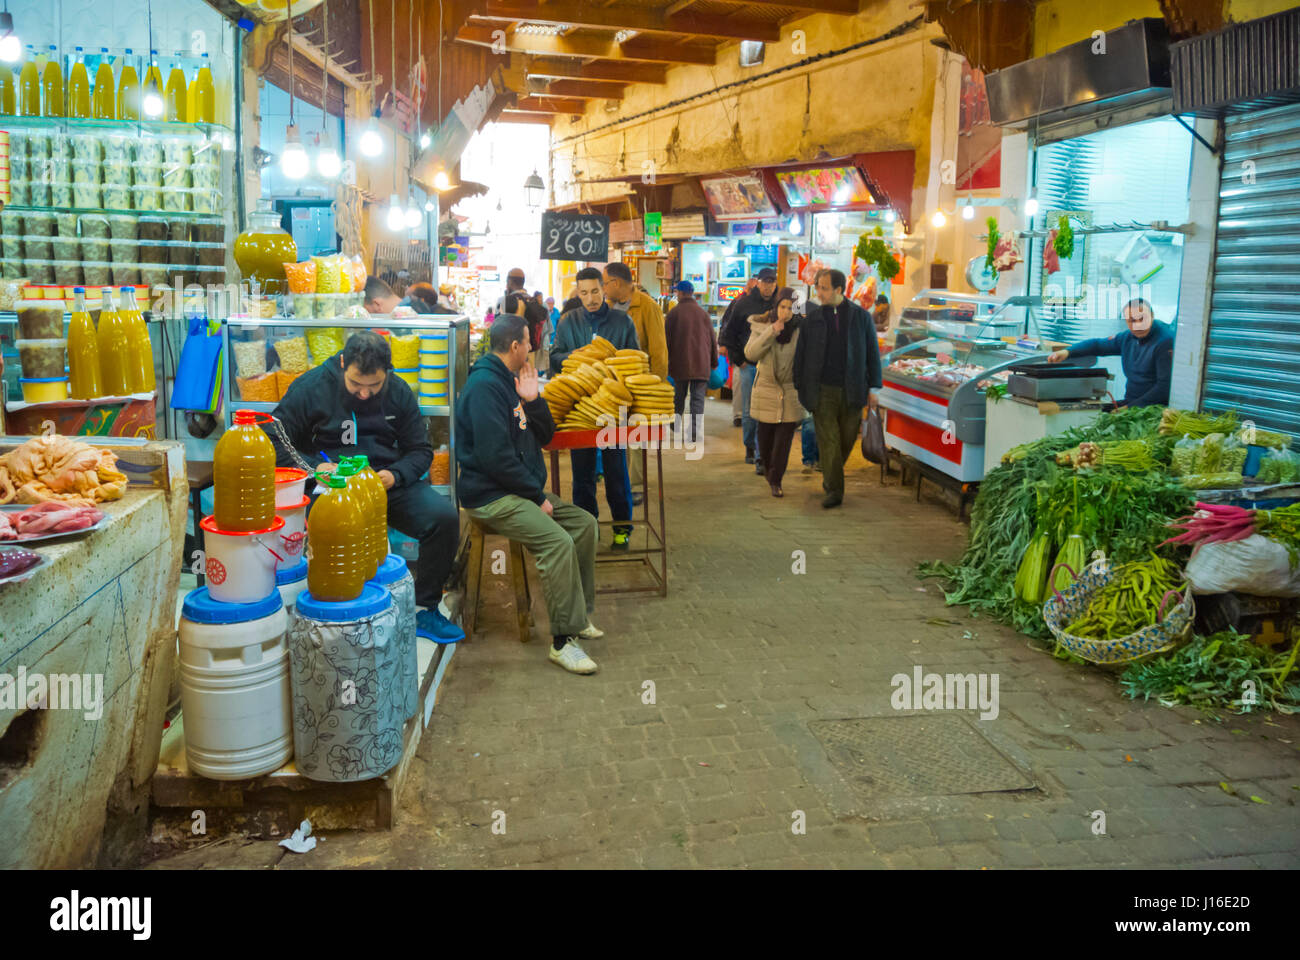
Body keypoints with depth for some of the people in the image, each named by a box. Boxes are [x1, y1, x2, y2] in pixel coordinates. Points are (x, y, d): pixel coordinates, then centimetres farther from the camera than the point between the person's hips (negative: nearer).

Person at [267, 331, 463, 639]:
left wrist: (395, 475, -11)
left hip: (389, 483, 3)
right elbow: (273, 441, 0)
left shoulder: (399, 392, 8)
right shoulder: (310, 388, -1)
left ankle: (426, 609, -4)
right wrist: (314, 468, -17)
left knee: (445, 516, -21)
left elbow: (421, 450, 11)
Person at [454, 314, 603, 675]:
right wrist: (537, 496, -16)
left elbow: (544, 437, 15)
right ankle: (563, 641, -19)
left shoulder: (511, 381, 15)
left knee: (584, 523, 6)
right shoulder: (484, 385, -17)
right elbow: (495, 457, -23)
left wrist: (532, 400, -3)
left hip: (520, 489, 11)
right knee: (558, 542, -26)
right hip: (490, 495, -10)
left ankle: (579, 614, 15)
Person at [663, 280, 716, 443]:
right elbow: (712, 339, 7)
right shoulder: (702, 313, 5)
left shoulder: (673, 313, -2)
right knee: (698, 398, 0)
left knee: (679, 396, 15)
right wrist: (713, 362, 16)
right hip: (701, 363, 1)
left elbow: (667, 339, -1)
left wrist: (666, 362, 7)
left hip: (680, 363, 0)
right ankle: (694, 431, -8)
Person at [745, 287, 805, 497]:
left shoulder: (801, 329, -4)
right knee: (765, 438, 11)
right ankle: (767, 468, 37)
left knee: (784, 439, -2)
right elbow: (750, 353, -14)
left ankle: (775, 481, 8)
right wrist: (771, 332, -23)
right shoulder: (762, 325, -2)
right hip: (766, 390, 1)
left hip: (790, 392, -1)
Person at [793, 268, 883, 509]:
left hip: (851, 390, 1)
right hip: (822, 390, -1)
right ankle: (834, 489, -2)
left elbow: (872, 352, 8)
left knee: (847, 440, 9)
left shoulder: (861, 316, 4)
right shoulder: (812, 317, 4)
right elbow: (801, 354, 7)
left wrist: (873, 387, 3)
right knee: (828, 440, -5)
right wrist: (799, 387, 3)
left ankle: (830, 477, 33)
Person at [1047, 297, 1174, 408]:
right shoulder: (1127, 337, 10)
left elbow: (1165, 386, -18)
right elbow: (1097, 345, 22)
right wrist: (1067, 352, 4)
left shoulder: (1166, 341, -13)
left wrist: (1132, 407, -22)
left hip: (1156, 408, -7)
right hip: (1130, 401, 7)